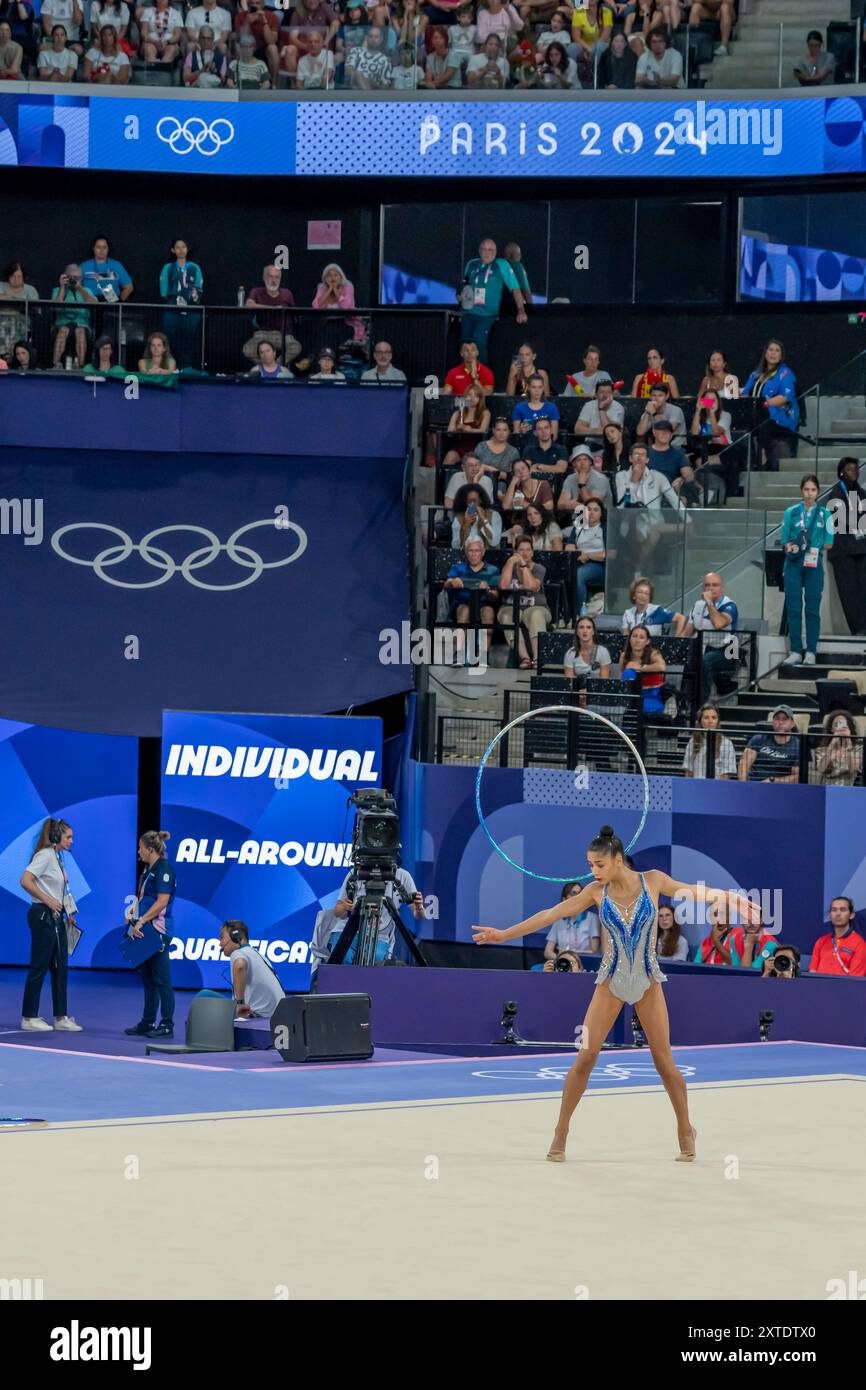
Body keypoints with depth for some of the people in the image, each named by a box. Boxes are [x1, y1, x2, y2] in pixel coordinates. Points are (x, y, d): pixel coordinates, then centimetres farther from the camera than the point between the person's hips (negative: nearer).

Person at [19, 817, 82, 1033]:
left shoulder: (58, 857, 13)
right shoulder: (45, 855, -13)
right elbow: (25, 881, -23)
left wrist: (68, 914, 10)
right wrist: (48, 901, -20)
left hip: (57, 918, 9)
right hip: (43, 916, -9)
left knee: (60, 967, 9)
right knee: (39, 967, -3)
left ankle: (60, 1017, 13)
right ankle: (29, 1018, 3)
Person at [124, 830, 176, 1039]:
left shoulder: (164, 869, -13)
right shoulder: (148, 869, 15)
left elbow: (162, 902, -20)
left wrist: (141, 921, -21)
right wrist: (133, 910, 5)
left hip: (158, 931, -10)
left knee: (161, 979, -5)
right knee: (148, 978, 13)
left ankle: (167, 1025, -1)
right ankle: (147, 1023, 19)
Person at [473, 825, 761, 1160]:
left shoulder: (653, 880, -7)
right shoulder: (597, 892, -5)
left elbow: (696, 892, 5)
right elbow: (552, 914, -3)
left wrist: (731, 899, 1)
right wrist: (505, 934, -4)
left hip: (647, 981, 0)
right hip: (611, 982, 0)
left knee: (664, 1059, 2)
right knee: (585, 1056, -6)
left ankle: (685, 1130, 16)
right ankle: (561, 1131, 3)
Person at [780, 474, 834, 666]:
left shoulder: (825, 514, 4)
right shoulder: (791, 512, 5)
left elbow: (828, 543, 4)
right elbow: (784, 540, 5)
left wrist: (813, 548, -7)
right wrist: (790, 547, -13)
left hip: (814, 565, 0)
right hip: (794, 565, 1)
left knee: (813, 608, 1)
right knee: (793, 608, 0)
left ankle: (811, 652, 6)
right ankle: (796, 651, 5)